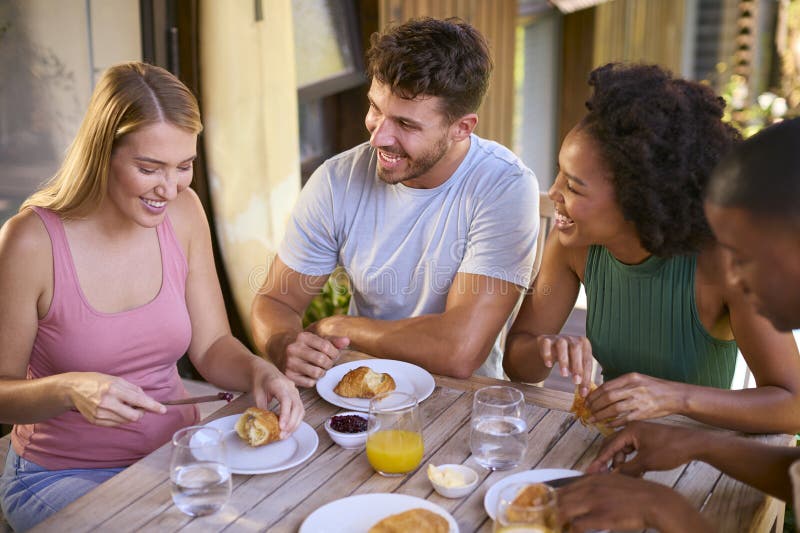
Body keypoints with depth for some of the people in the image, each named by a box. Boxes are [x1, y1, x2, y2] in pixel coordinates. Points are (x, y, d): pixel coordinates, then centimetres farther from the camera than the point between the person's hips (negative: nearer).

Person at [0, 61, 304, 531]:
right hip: (62, 474, -4)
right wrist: (69, 390, -29)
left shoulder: (183, 212, -3)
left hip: (177, 453, 5)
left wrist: (259, 371, -19)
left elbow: (211, 346, 2)